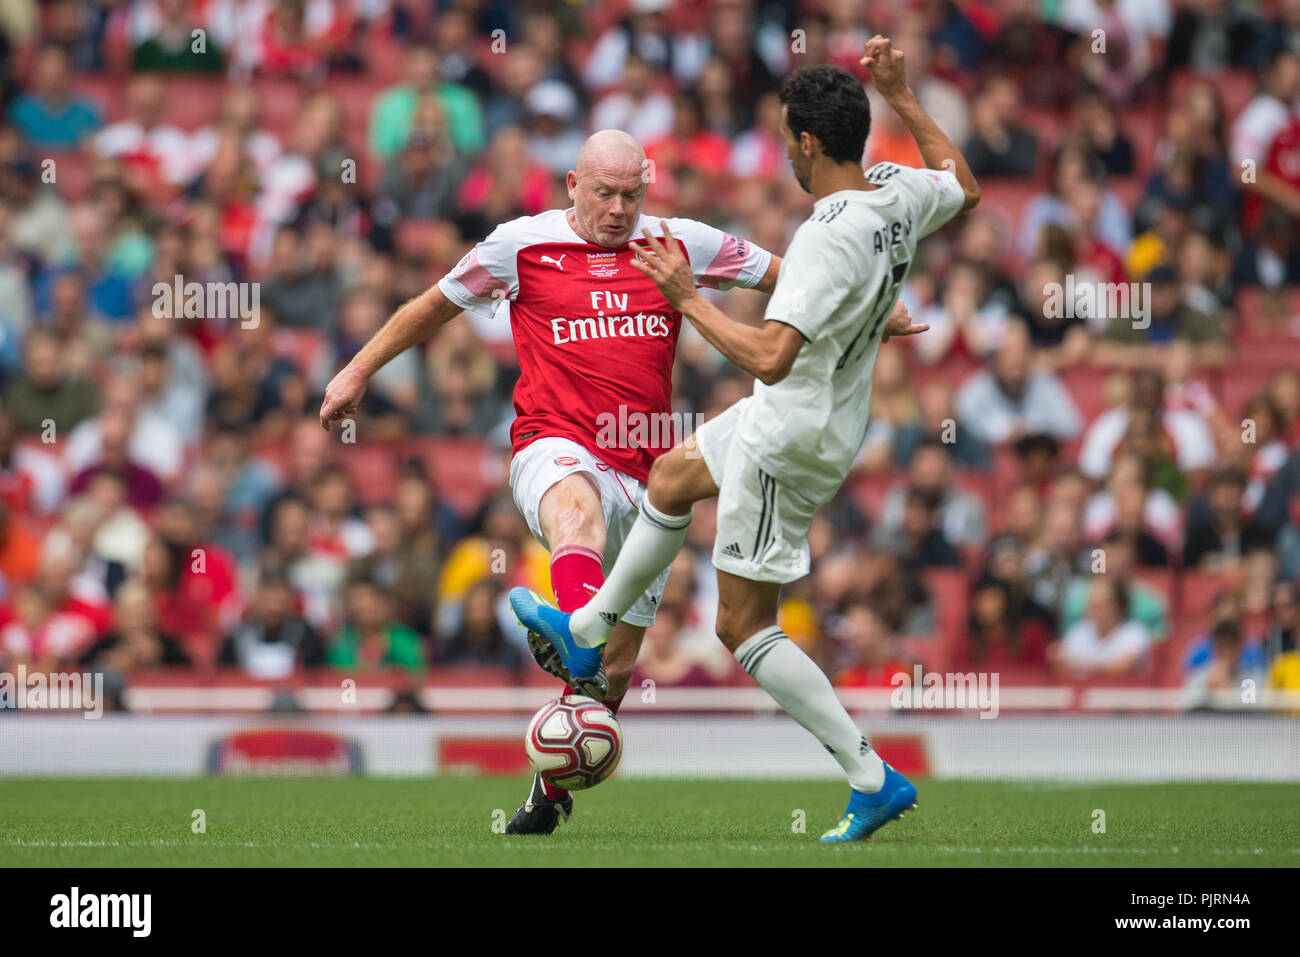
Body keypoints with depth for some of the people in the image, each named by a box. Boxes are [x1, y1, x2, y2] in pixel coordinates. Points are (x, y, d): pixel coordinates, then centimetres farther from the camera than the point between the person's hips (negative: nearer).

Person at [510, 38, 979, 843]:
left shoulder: (829, 239, -32)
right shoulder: (900, 193, -6)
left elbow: (769, 357, -38)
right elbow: (965, 187, 19)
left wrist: (687, 298, -26)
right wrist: (902, 96, 20)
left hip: (788, 444, -10)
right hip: (823, 420, 10)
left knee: (745, 625, -1)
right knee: (672, 476, 31)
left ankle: (872, 778, -2)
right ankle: (587, 634, 47)